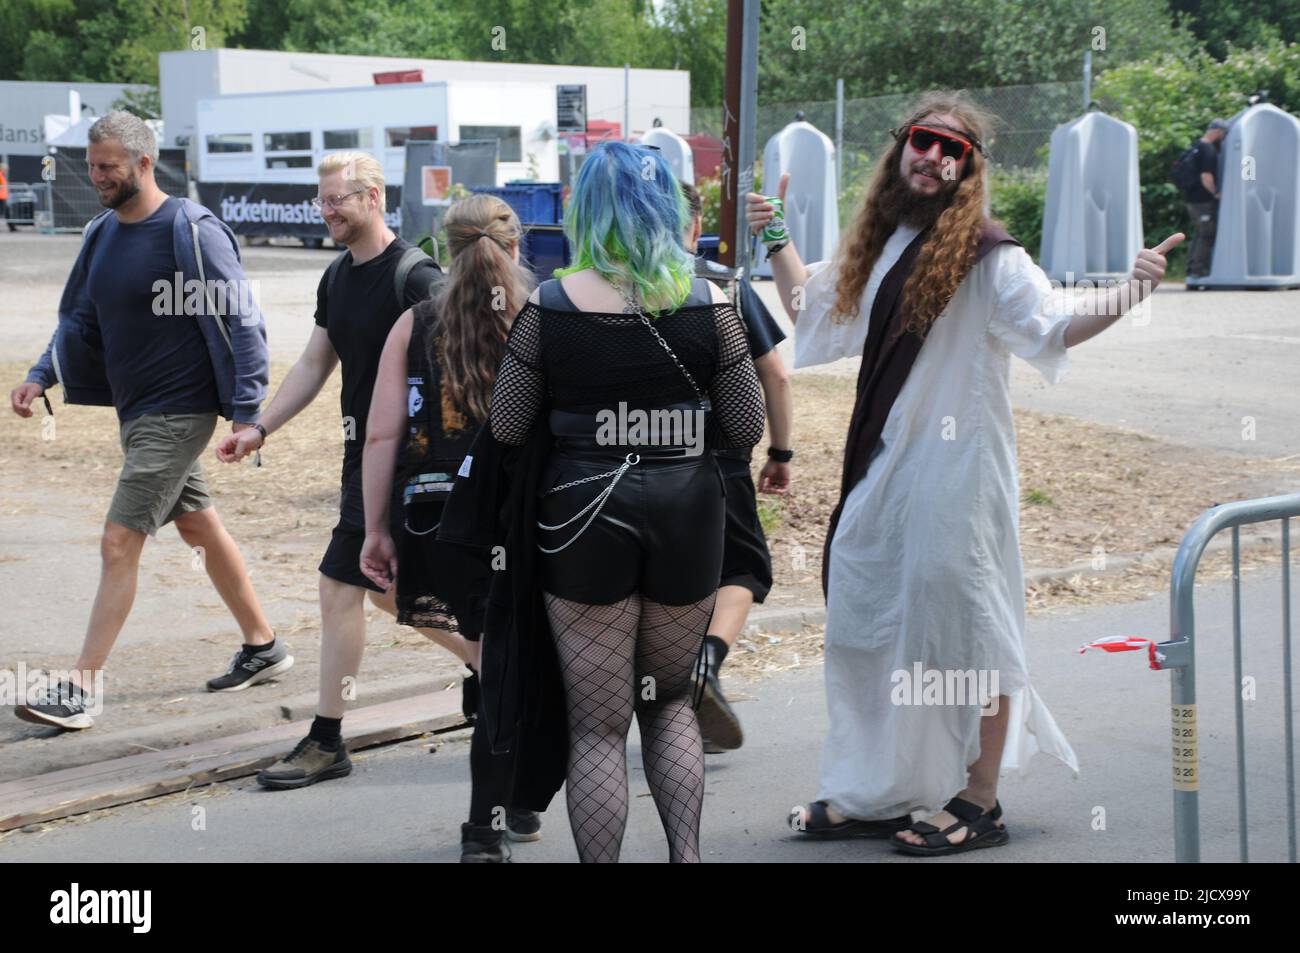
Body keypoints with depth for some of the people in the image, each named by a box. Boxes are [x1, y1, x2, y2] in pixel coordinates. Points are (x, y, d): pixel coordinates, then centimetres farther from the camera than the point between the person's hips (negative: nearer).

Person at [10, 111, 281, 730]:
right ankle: (263, 647, 33)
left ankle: (79, 691, -9)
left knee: (119, 545, -11)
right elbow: (79, 320, 15)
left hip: (179, 414, -9)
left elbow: (238, 322, -15)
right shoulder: (102, 232, 8)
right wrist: (41, 377, 0)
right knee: (199, 528, 18)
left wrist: (246, 411, -18)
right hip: (135, 411, 9)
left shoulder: (192, 231, -16)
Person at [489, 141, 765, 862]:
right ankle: (685, 851, 8)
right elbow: (746, 429, 1)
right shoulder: (709, 304, -4)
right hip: (686, 512, 2)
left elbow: (507, 428, -1)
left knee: (596, 726, 7)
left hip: (583, 512, -2)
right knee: (668, 700, 21)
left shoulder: (549, 304, -7)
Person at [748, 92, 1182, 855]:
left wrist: (1128, 294, -35)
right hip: (883, 466, 7)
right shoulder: (880, 247, 13)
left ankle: (979, 806, 6)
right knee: (875, 625, 10)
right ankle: (876, 798, 20)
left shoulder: (986, 255, -9)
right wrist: (776, 241, 24)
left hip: (956, 470, -7)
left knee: (961, 625, -3)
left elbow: (1053, 324, -19)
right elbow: (815, 313, 27)